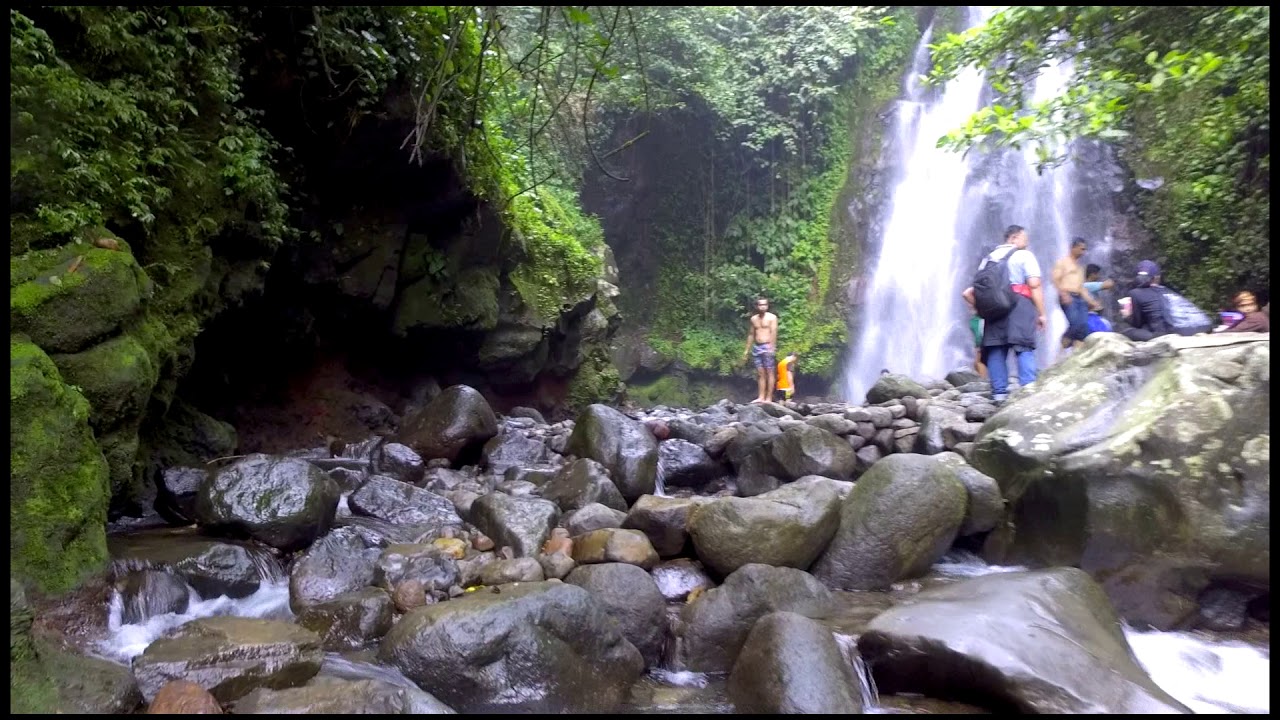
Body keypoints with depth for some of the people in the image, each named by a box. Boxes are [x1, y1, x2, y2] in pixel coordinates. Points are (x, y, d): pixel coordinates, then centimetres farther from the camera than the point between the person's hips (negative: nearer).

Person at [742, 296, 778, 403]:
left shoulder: (772, 317, -2)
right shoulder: (753, 319, 14)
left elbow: (774, 333, -11)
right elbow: (751, 334, 19)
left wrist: (772, 347, -22)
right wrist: (747, 350, 15)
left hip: (767, 347, -5)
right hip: (756, 347, 5)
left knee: (769, 373, -4)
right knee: (760, 374, 5)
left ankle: (768, 398, -4)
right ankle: (761, 397, 5)